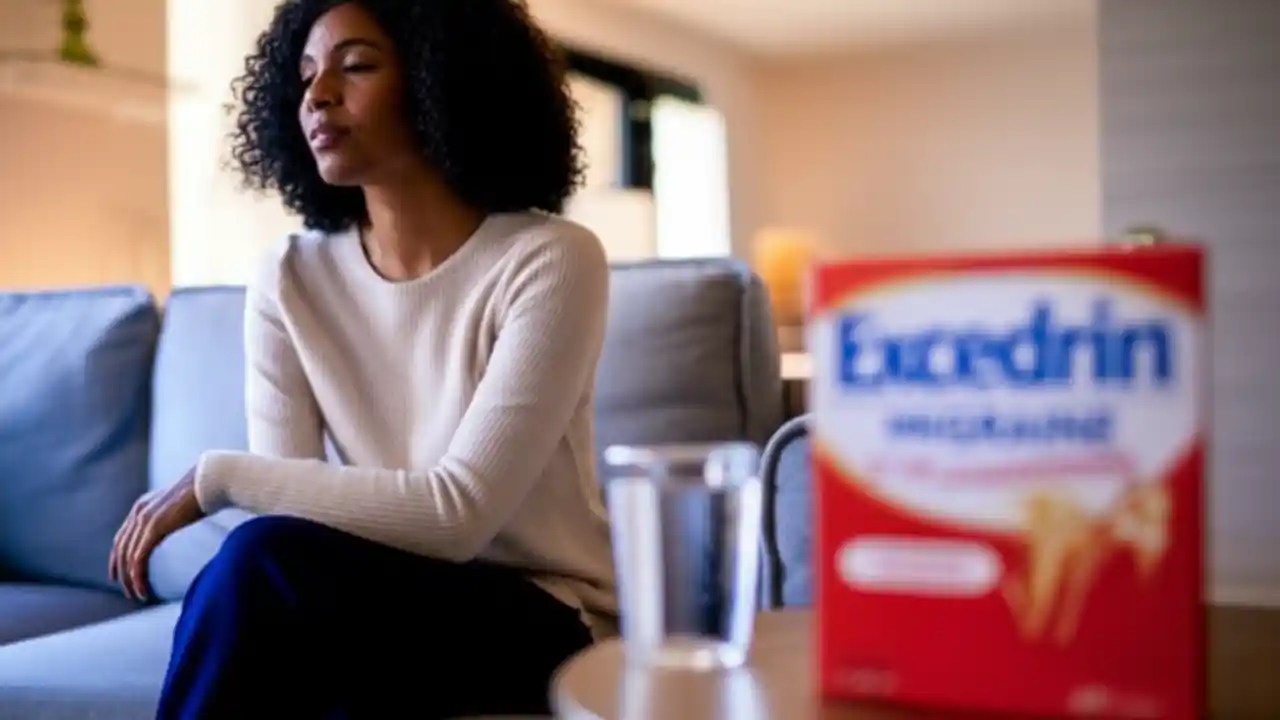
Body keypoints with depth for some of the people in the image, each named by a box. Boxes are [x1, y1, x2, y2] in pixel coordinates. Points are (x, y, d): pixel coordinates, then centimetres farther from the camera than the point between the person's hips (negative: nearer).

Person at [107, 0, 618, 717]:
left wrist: (218, 475, -19)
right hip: (390, 609, 4)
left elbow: (457, 512, -22)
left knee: (265, 564, -30)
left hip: (545, 625, -3)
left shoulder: (551, 260, -15)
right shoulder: (290, 280, 0)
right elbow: (289, 497, -5)